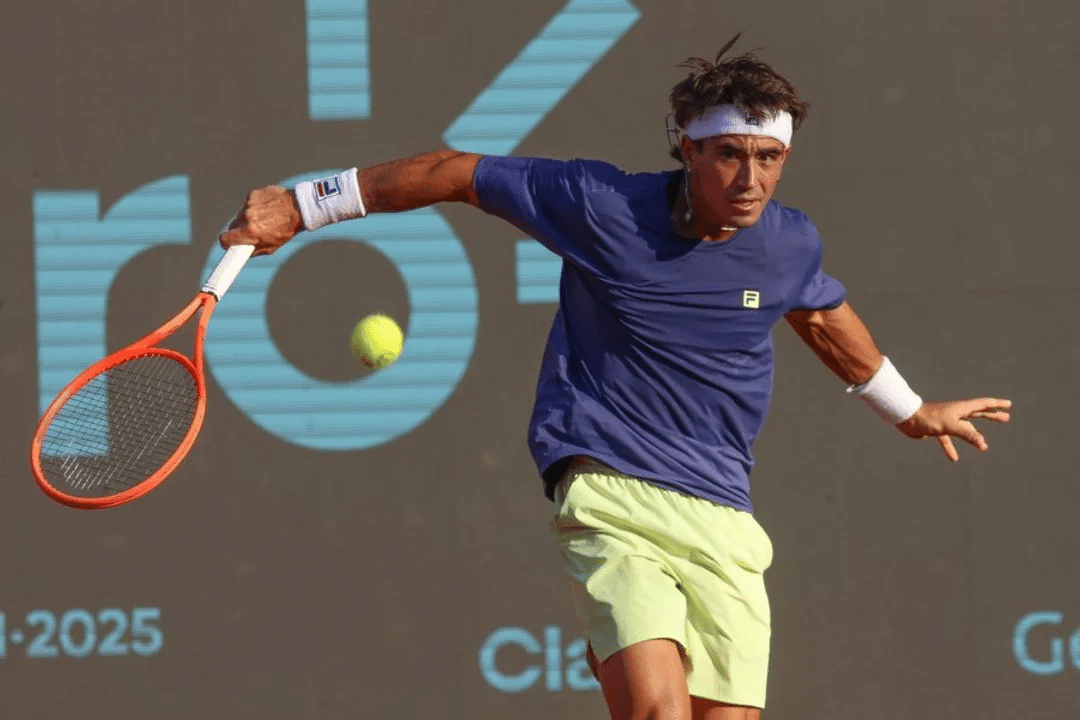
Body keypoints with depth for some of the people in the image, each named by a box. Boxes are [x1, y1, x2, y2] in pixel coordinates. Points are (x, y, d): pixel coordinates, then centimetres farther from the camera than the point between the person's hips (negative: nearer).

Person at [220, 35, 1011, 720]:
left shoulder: (790, 244, 4)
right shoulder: (603, 205, -9)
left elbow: (825, 316, 29)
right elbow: (454, 172, 2)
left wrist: (912, 411, 44)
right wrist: (301, 205, 6)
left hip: (722, 520, 5)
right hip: (611, 501, -5)